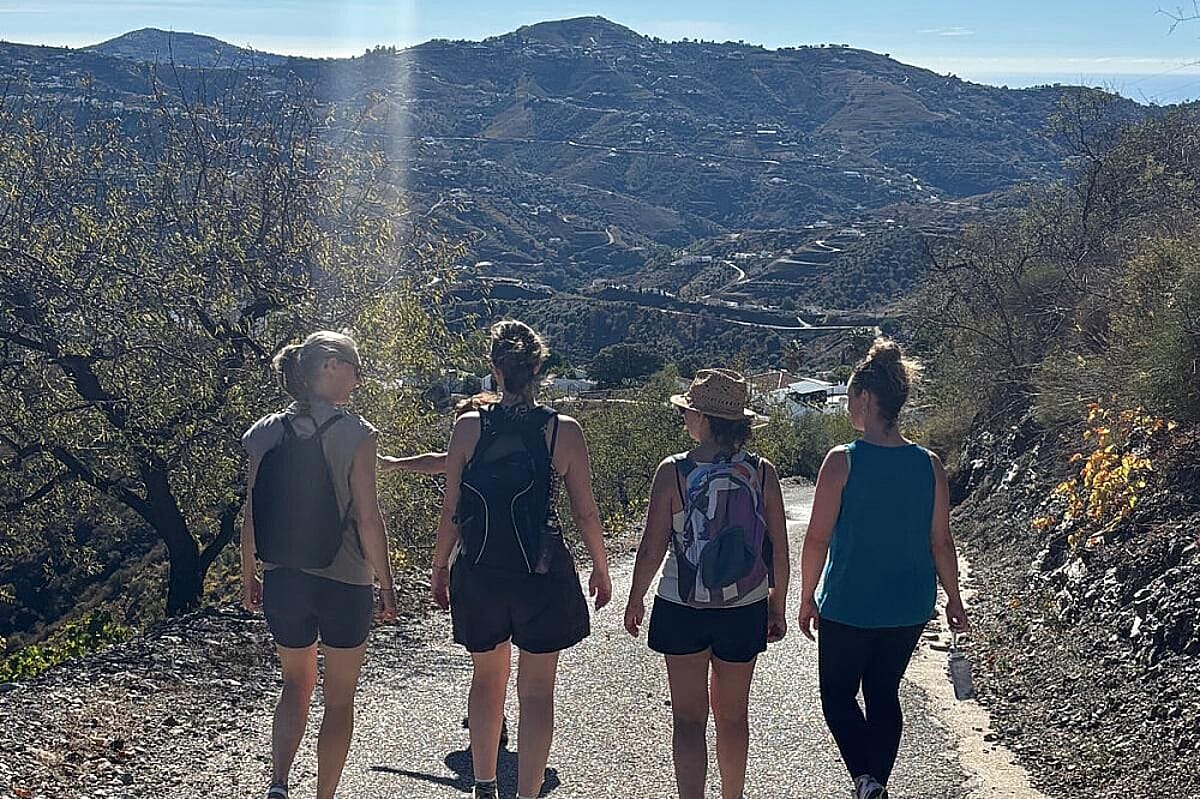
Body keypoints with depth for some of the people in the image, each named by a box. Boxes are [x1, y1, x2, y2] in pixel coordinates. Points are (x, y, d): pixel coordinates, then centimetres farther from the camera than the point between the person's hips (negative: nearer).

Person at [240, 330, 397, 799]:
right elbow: (367, 519, -14)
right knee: (340, 699, 14)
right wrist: (386, 584, -3)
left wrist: (248, 577, 15)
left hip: (282, 581, 4)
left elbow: (251, 515, 3)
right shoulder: (354, 434, -13)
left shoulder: (266, 433, -1)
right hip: (345, 583, -4)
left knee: (296, 683, 23)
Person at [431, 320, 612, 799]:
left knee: (487, 679, 22)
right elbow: (585, 512, -2)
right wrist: (600, 569, 12)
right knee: (536, 693, 8)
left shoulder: (469, 427, -6)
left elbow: (451, 509, -2)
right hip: (542, 578, -2)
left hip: (479, 575, 2)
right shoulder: (563, 431, -8)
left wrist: (439, 567, 12)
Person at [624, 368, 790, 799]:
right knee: (733, 715, 20)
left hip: (683, 608, -2)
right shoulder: (762, 473, -6)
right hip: (744, 610, 3)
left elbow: (651, 548, -9)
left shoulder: (673, 471, -13)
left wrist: (635, 601, 6)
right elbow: (780, 551, -2)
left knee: (688, 719, 6)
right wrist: (778, 605, 13)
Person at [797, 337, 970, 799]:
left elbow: (817, 539, -13)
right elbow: (941, 543, 1)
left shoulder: (842, 462, -16)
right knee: (884, 694, 19)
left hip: (848, 606, -4)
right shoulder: (929, 466, -4)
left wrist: (807, 599, 0)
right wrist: (953, 601, 13)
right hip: (909, 607, 4)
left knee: (838, 694, 11)